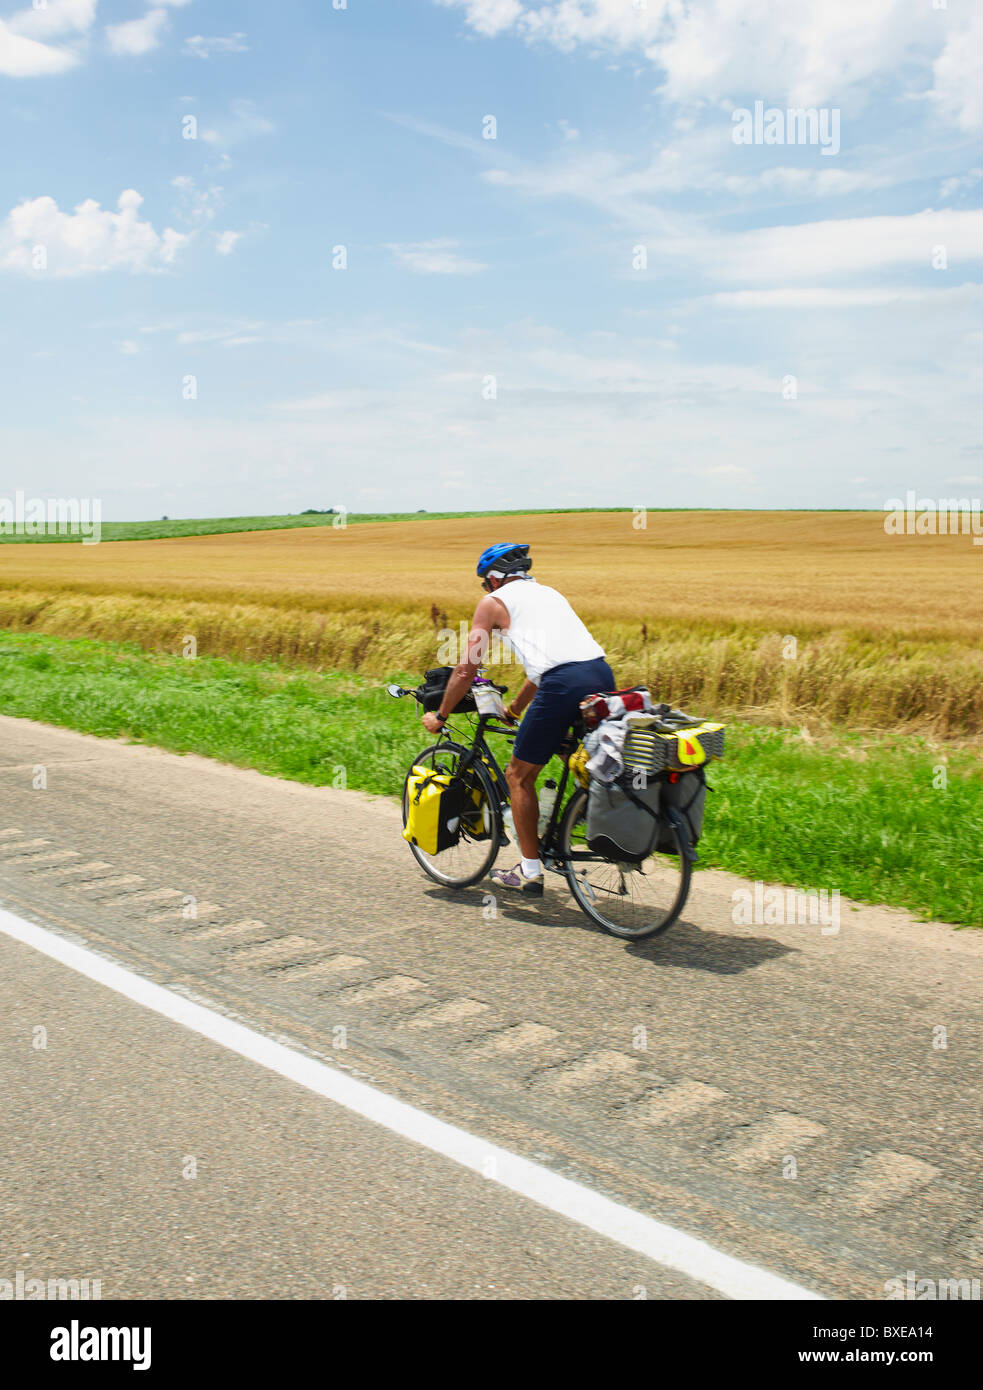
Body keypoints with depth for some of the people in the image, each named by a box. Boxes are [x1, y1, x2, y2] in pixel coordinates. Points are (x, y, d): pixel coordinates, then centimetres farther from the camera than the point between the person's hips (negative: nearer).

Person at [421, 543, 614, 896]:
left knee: (519, 776, 10)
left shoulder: (493, 601, 13)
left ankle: (530, 873, 16)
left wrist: (439, 715, 23)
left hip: (563, 686, -6)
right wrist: (514, 709, 51)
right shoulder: (548, 592, 33)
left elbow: (467, 668, 11)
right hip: (603, 673, 7)